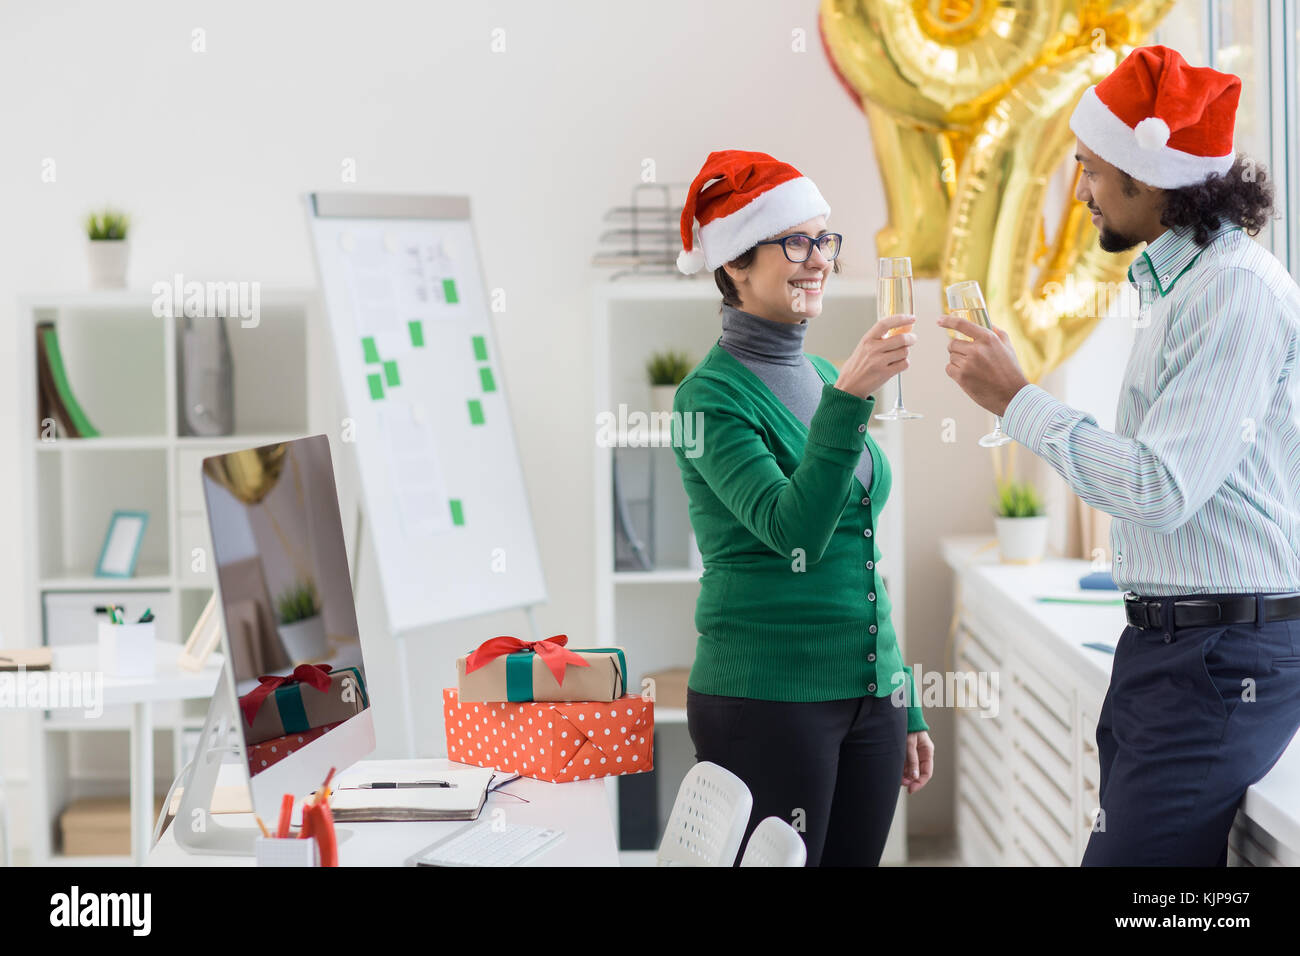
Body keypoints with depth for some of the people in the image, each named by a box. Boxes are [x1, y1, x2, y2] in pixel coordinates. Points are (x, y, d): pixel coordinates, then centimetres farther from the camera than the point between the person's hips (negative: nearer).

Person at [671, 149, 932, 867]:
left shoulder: (826, 378, 13)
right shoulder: (712, 395, -10)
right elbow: (795, 531, -24)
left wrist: (906, 707, 18)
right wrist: (846, 400, -32)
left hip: (868, 695, 7)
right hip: (766, 701, -7)